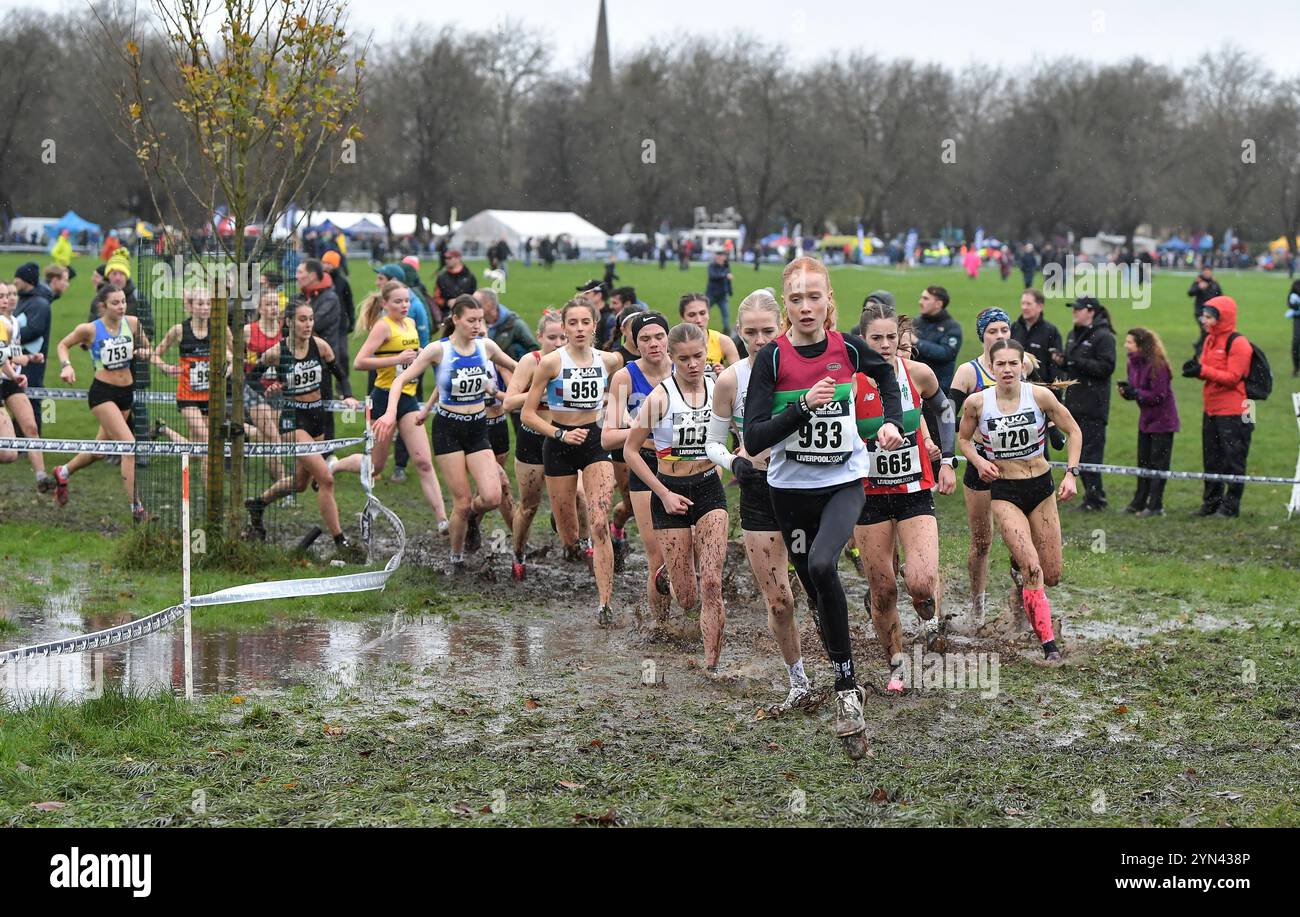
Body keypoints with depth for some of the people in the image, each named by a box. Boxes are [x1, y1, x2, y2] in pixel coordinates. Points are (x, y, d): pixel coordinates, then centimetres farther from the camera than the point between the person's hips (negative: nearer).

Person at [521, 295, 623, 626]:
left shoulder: (609, 361, -2)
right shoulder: (551, 362, -11)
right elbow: (528, 414, -8)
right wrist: (562, 434, -18)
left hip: (595, 441, 1)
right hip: (560, 445, -1)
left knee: (599, 526, -16)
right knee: (568, 535, 8)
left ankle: (605, 604, -16)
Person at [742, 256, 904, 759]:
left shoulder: (847, 348, -7)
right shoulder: (772, 357, -12)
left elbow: (886, 373, 19)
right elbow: (754, 439, -17)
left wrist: (892, 421, 5)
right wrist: (804, 405, -27)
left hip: (844, 484, -1)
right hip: (791, 490, 1)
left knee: (821, 565, -28)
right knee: (815, 588, 10)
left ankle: (845, 684, -18)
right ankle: (847, 687, 28)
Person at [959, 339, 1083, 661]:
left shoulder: (1040, 396, -10)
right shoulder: (977, 402, -10)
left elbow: (1073, 432, 1)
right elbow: (963, 438, 9)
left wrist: (1071, 473, -8)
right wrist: (978, 461, -10)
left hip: (1041, 488, 2)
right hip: (1004, 492, -2)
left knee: (1051, 576, 6)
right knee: (1033, 569, -19)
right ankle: (1048, 642, -12)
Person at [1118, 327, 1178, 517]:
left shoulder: (1156, 365, -22)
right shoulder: (1133, 363, 3)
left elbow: (1158, 395, -22)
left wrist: (1135, 393, -25)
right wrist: (1126, 390, -11)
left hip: (1162, 421, -9)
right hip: (1146, 419, 9)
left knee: (1158, 463, -2)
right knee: (1143, 461, 15)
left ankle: (1155, 505, 3)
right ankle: (1139, 502, 23)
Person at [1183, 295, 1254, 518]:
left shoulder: (1238, 343, -14)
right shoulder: (1210, 340, 12)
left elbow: (1232, 378, -20)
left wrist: (1202, 371, -25)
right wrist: (1195, 369, -7)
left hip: (1233, 413, -8)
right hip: (1211, 411, 8)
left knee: (1233, 460, 0)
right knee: (1212, 459, 14)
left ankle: (1231, 506, 6)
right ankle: (1211, 502, 23)